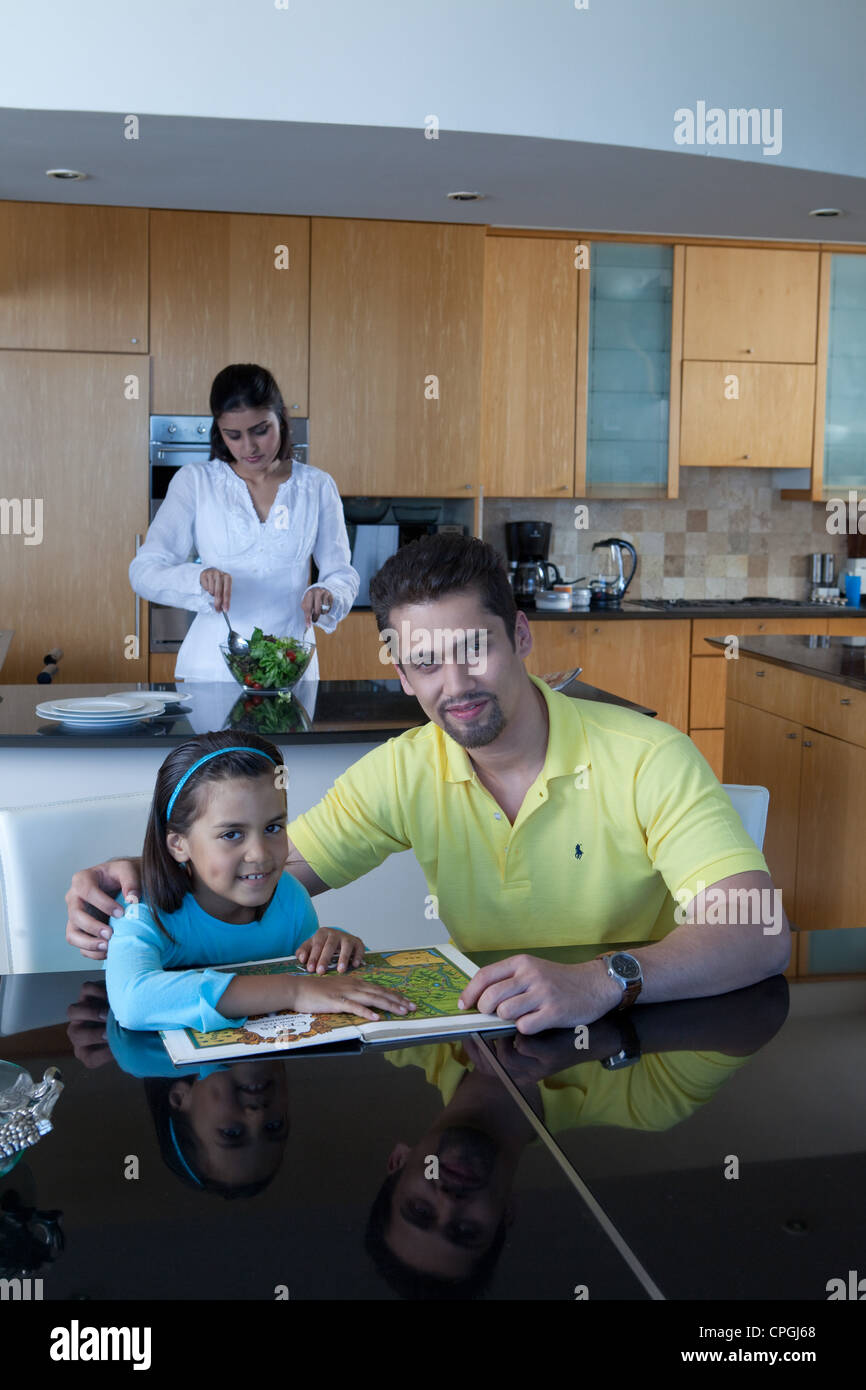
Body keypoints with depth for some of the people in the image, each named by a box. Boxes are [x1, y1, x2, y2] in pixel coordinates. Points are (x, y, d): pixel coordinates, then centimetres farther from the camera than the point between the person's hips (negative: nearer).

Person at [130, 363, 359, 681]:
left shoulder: (316, 487, 8)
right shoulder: (195, 482, 4)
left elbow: (342, 573, 10)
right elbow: (144, 572, -2)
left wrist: (327, 594, -13)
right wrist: (199, 578, -22)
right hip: (213, 665, -1)